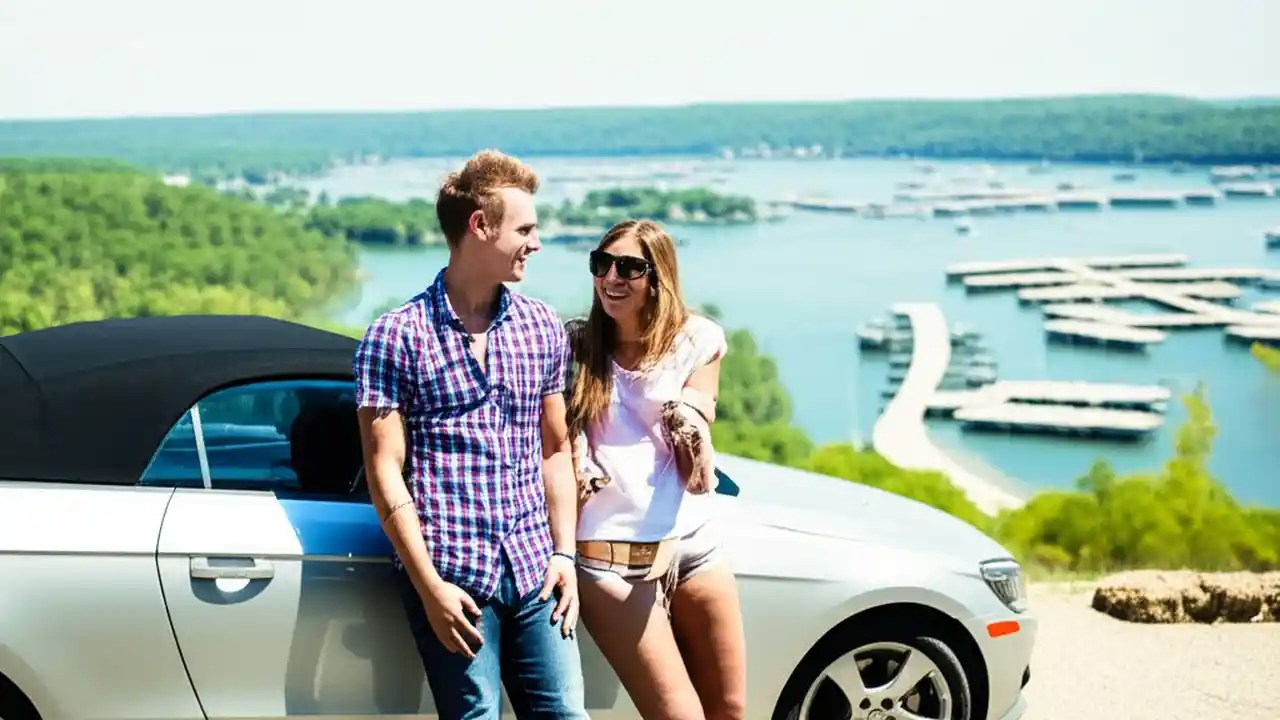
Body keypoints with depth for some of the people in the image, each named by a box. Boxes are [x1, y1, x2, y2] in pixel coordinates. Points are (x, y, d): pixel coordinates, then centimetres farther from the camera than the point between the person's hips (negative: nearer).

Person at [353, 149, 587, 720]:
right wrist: (429, 586, -11)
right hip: (451, 577, -4)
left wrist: (563, 553, 7)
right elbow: (384, 470, -6)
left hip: (533, 571, 4)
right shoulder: (395, 337, -4)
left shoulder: (542, 327, 11)